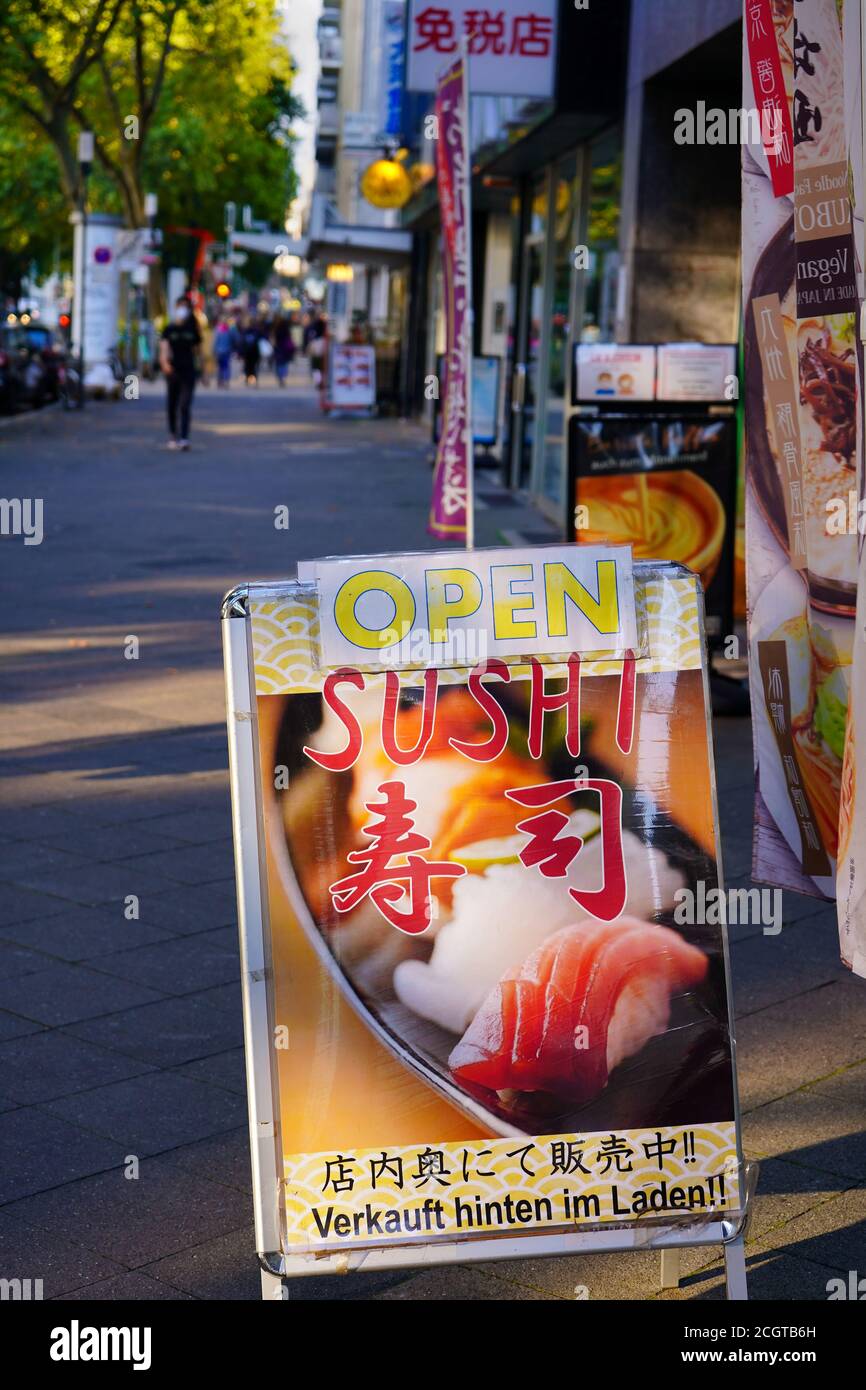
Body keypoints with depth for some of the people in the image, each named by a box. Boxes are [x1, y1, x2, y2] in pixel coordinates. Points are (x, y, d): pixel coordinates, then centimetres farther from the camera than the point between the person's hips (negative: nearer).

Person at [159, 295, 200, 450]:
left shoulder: (192, 329, 5)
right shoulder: (169, 329, 2)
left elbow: (197, 350, 11)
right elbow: (164, 347, -10)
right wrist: (165, 362, -30)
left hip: (188, 370, -1)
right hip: (173, 370, 1)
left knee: (185, 405, -11)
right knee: (172, 405, 10)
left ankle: (184, 438, -19)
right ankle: (173, 436, 26)